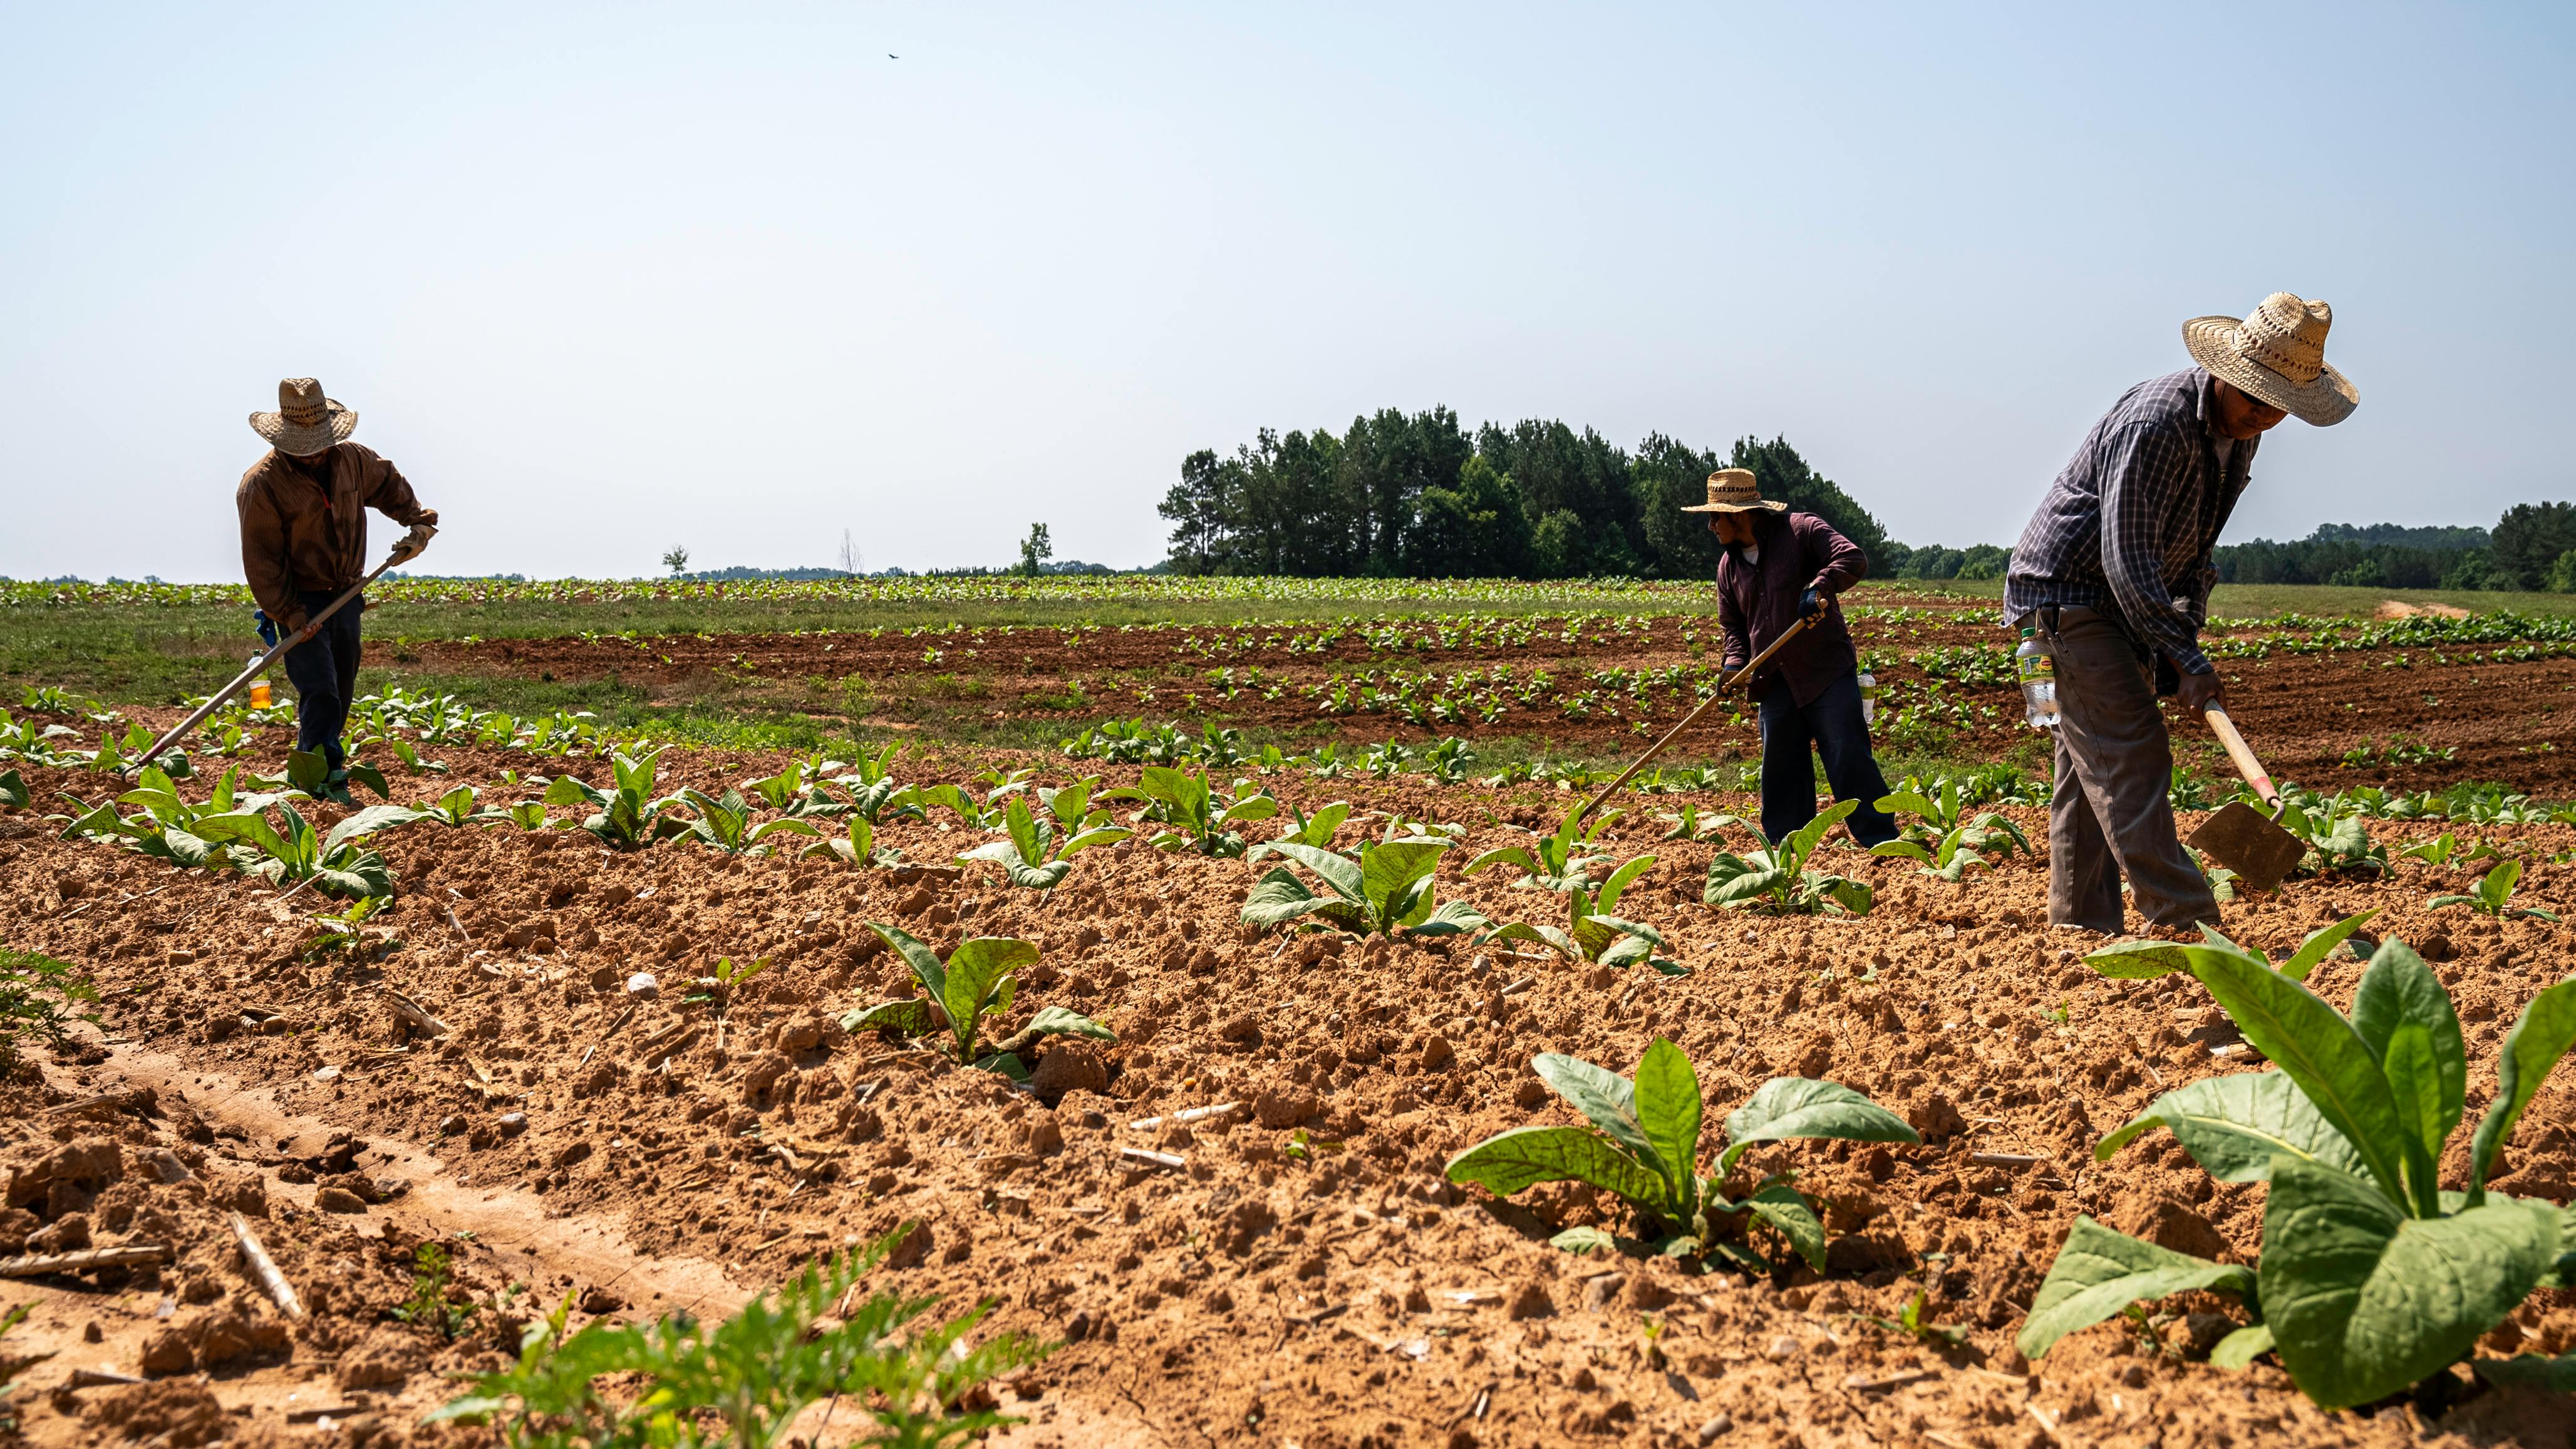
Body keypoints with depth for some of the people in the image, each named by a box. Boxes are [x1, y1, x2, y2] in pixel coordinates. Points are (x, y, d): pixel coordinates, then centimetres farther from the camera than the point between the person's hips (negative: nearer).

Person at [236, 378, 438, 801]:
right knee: (320, 692, -16)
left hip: (346, 596, 6)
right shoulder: (261, 484, -17)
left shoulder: (351, 459, 0)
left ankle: (328, 774, 25)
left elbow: (387, 484, 24)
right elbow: (261, 558, -16)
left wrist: (417, 520, 12)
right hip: (301, 603, -6)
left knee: (341, 691, 12)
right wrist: (286, 613, -20)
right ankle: (323, 779, -14)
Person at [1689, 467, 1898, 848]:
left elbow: (1853, 558, -18)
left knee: (1849, 757, -10)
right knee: (1781, 771, 8)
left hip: (1827, 672, -6)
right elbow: (1733, 626, 19)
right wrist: (1735, 664, 0)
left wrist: (1819, 588, -33)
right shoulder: (1729, 565, 12)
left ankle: (1883, 843, -5)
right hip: (1775, 682, 6)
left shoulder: (1802, 530, -7)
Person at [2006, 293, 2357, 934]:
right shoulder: (2156, 423, -26)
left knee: (2091, 763, 9)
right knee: (2129, 755, -15)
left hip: (2128, 601, 9)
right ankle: (2185, 925, -19)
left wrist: (2184, 633, 3)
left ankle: (2082, 929, 12)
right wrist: (2186, 660, -27)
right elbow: (2127, 558, -27)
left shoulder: (2238, 431, 4)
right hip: (2068, 588, -9)